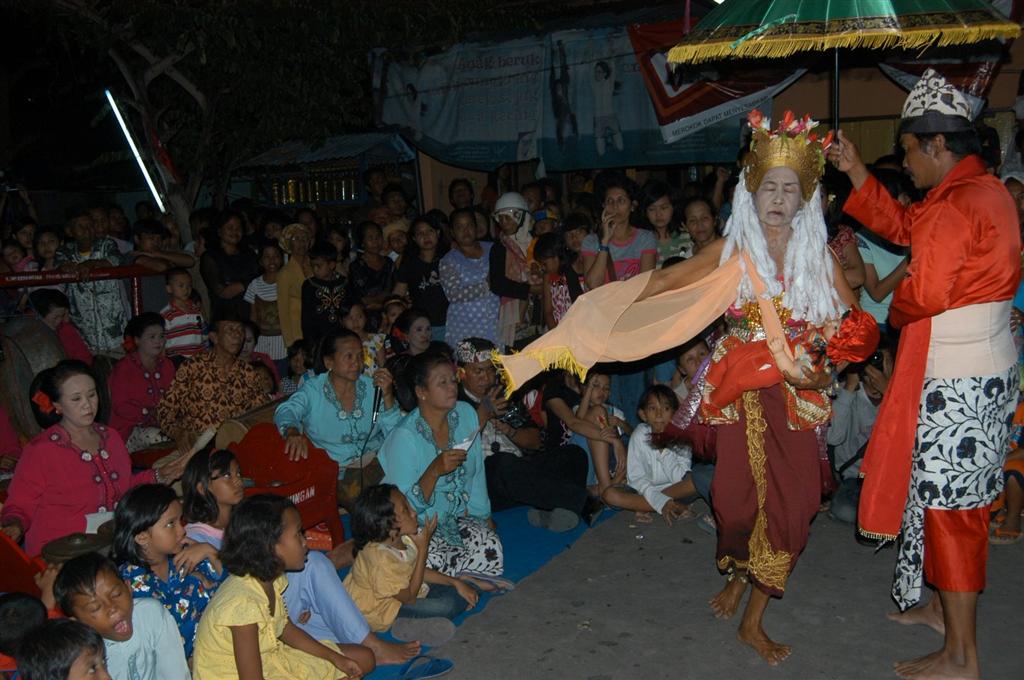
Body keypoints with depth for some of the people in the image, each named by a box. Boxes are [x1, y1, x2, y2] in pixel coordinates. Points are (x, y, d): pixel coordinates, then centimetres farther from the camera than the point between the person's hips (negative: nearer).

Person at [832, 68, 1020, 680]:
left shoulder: (959, 204, -21)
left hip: (957, 382, -10)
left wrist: (894, 309, -2)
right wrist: (855, 170, 15)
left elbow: (925, 293, -24)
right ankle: (949, 605, 38)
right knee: (952, 500, 21)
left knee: (949, 506, -2)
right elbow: (901, 225, 19)